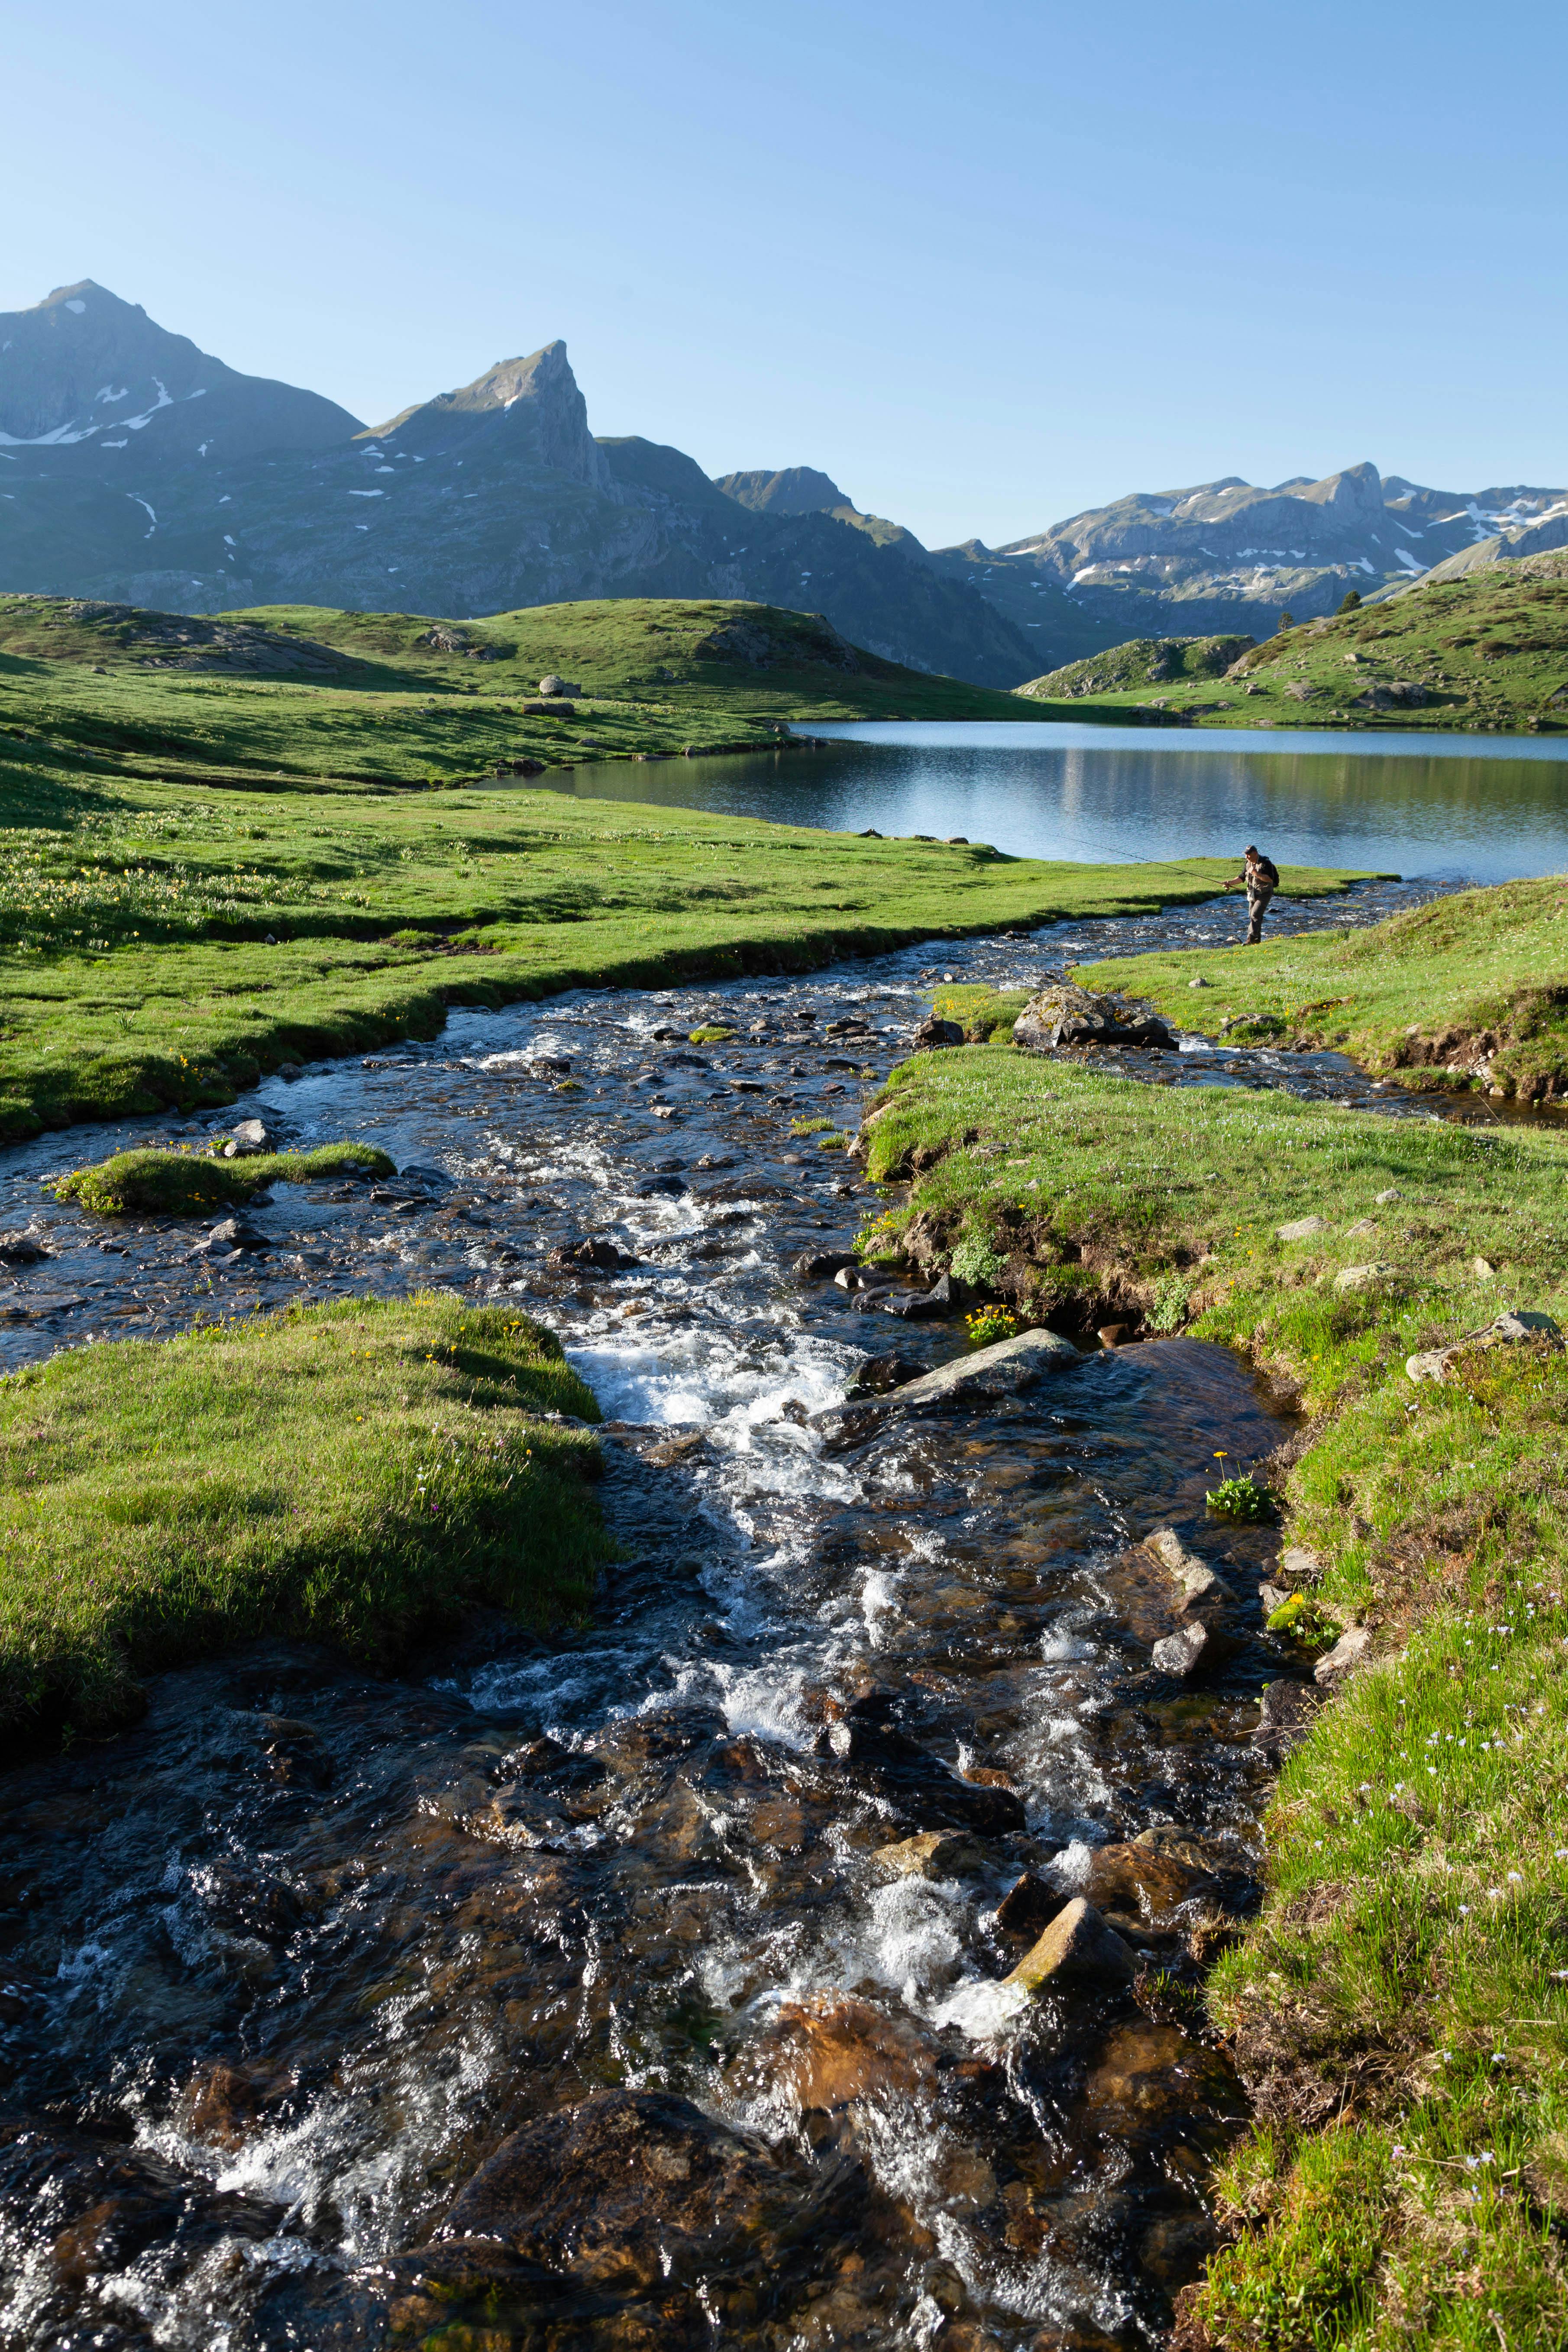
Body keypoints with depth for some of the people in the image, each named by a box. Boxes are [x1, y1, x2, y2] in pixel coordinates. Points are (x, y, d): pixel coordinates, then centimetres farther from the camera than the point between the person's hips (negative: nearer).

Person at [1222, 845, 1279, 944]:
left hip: (1264, 894, -8)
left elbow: (1270, 879, -23)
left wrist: (1256, 873, -28)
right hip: (1252, 894, 8)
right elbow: (1242, 877, 15)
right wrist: (1231, 882, -1)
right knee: (1252, 917, 10)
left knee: (1255, 915, -18)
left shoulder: (1265, 863, -16)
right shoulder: (1247, 863, 8)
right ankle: (1257, 939, 21)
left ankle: (1251, 939, -22)